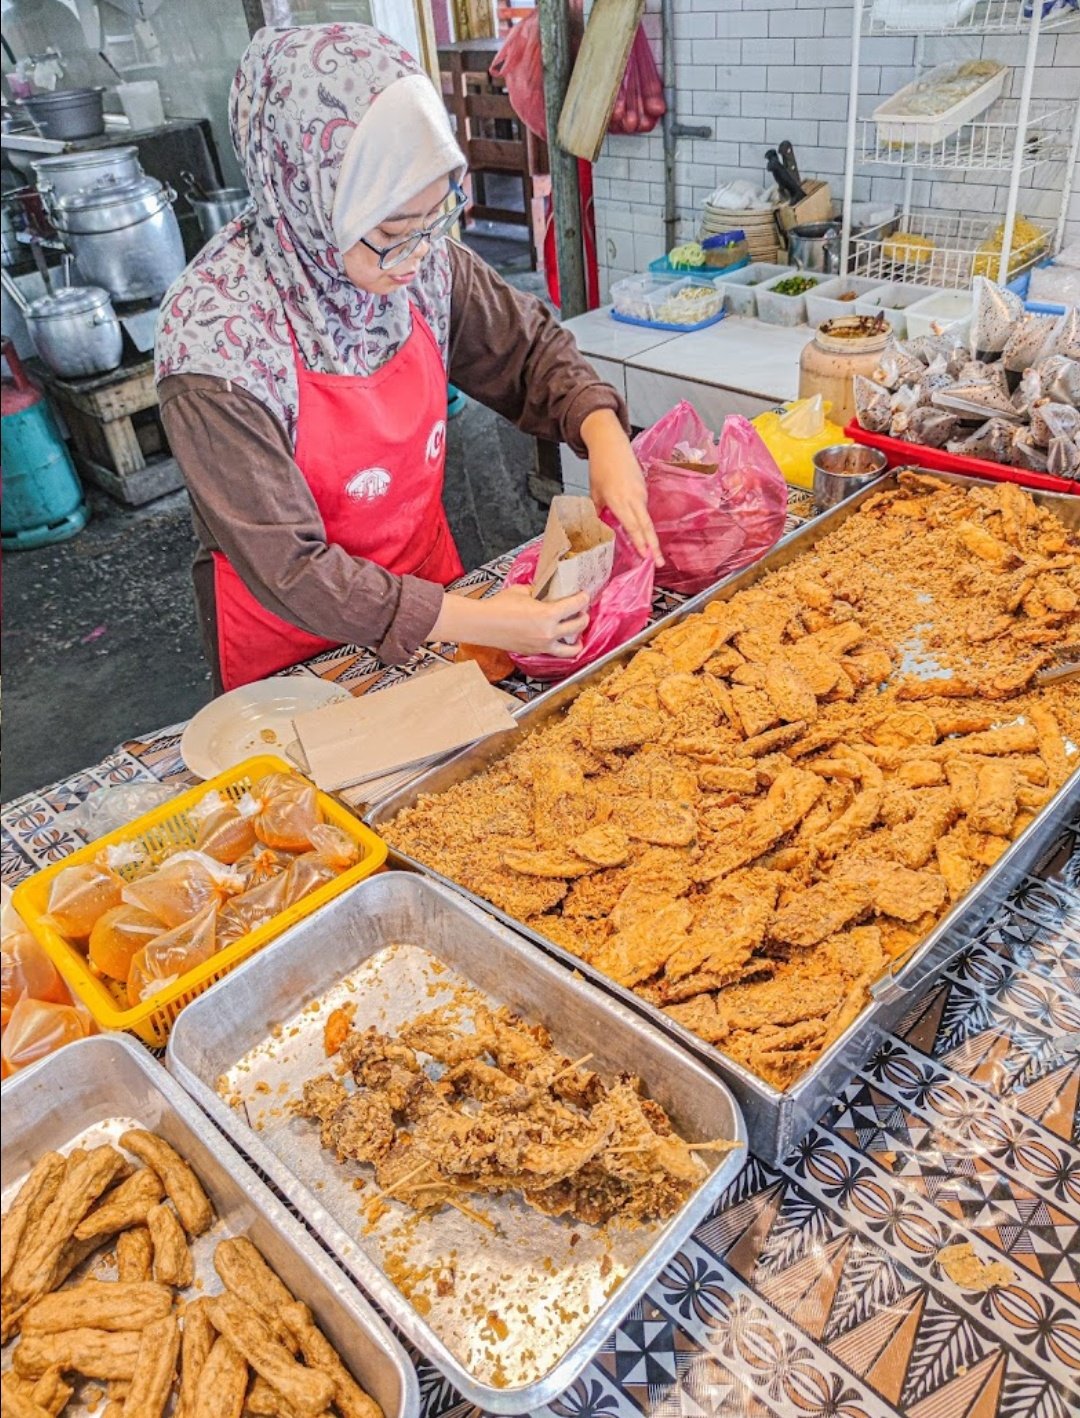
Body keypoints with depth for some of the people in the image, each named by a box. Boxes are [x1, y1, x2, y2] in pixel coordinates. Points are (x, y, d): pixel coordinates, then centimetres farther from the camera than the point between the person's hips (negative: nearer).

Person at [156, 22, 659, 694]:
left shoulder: (422, 260, -14)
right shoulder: (216, 335, -28)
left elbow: (529, 346, 3)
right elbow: (286, 569, -26)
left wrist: (605, 435, -15)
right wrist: (478, 622, -28)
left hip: (432, 591, 5)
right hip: (292, 657, -5)